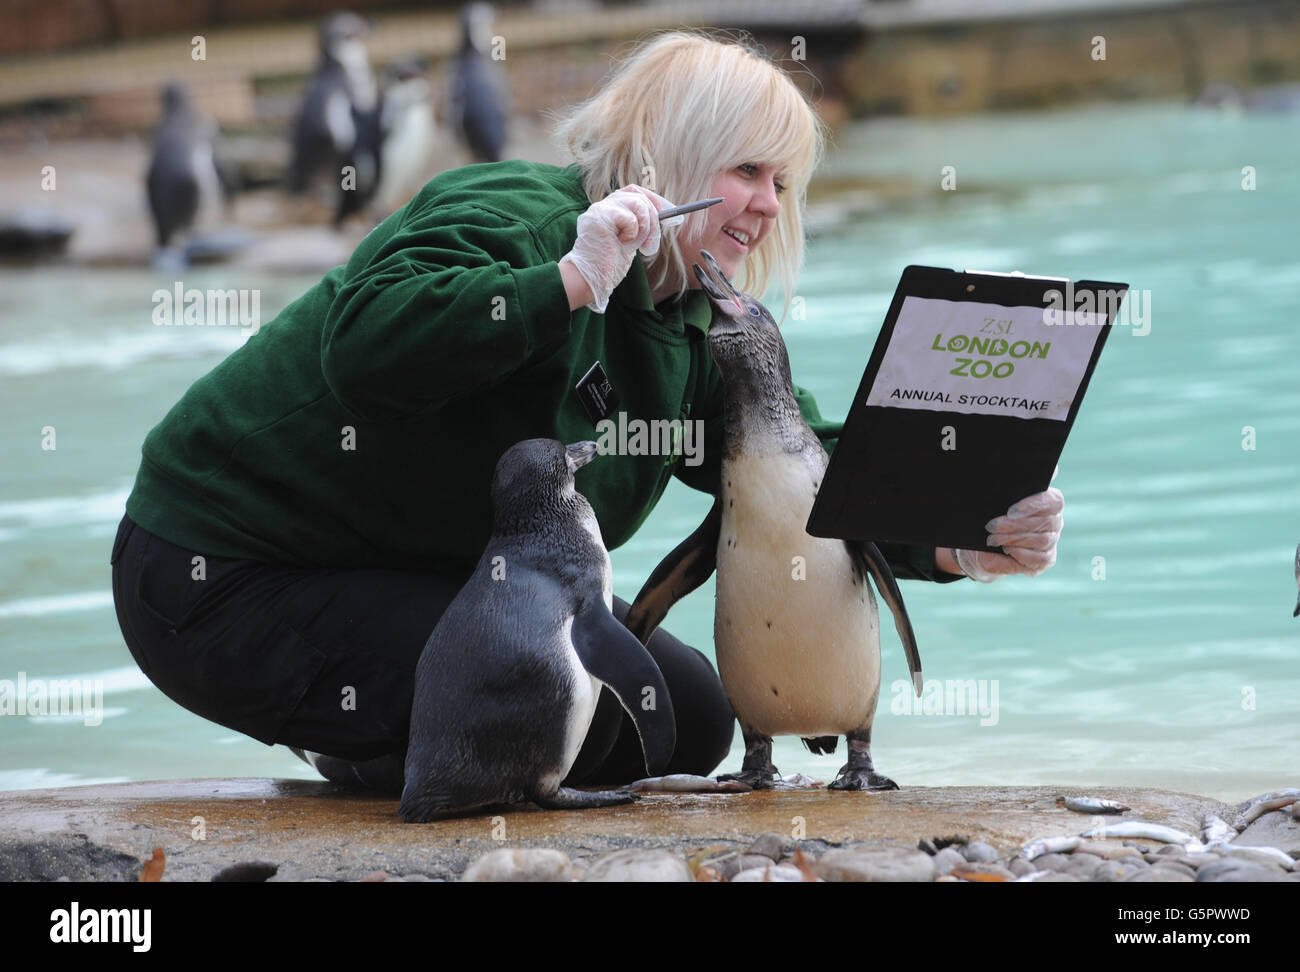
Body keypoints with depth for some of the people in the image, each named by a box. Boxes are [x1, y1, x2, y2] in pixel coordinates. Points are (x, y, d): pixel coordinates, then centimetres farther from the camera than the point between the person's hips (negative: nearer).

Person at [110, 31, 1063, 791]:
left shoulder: (696, 333, 6)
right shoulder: (512, 217, -22)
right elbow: (365, 347, -39)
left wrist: (962, 547, -18)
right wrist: (573, 282, -40)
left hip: (426, 576, 9)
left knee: (688, 719, 6)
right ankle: (358, 760, 2)